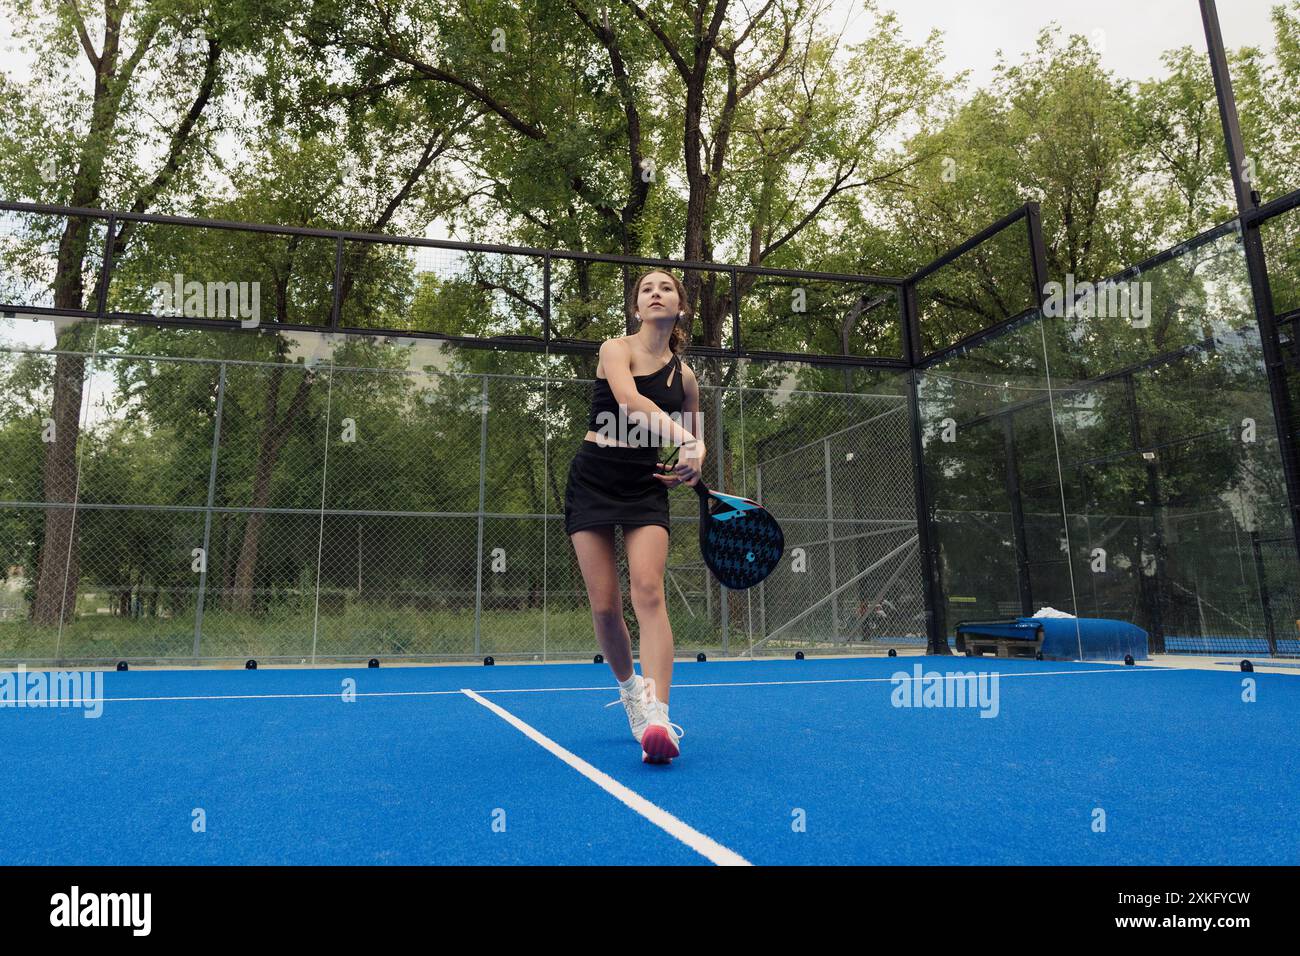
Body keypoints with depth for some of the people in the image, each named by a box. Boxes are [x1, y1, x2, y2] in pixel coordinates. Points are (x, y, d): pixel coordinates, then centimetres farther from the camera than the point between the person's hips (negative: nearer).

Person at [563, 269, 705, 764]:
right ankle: (629, 689, 25)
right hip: (594, 479, -1)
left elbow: (694, 434, 24)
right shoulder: (616, 349, -2)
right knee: (605, 605, -2)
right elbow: (630, 400, -23)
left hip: (646, 484, 2)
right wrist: (684, 438, -36)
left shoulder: (684, 375, 9)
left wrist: (692, 459, 0)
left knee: (648, 589, -19)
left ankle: (657, 715, -24)